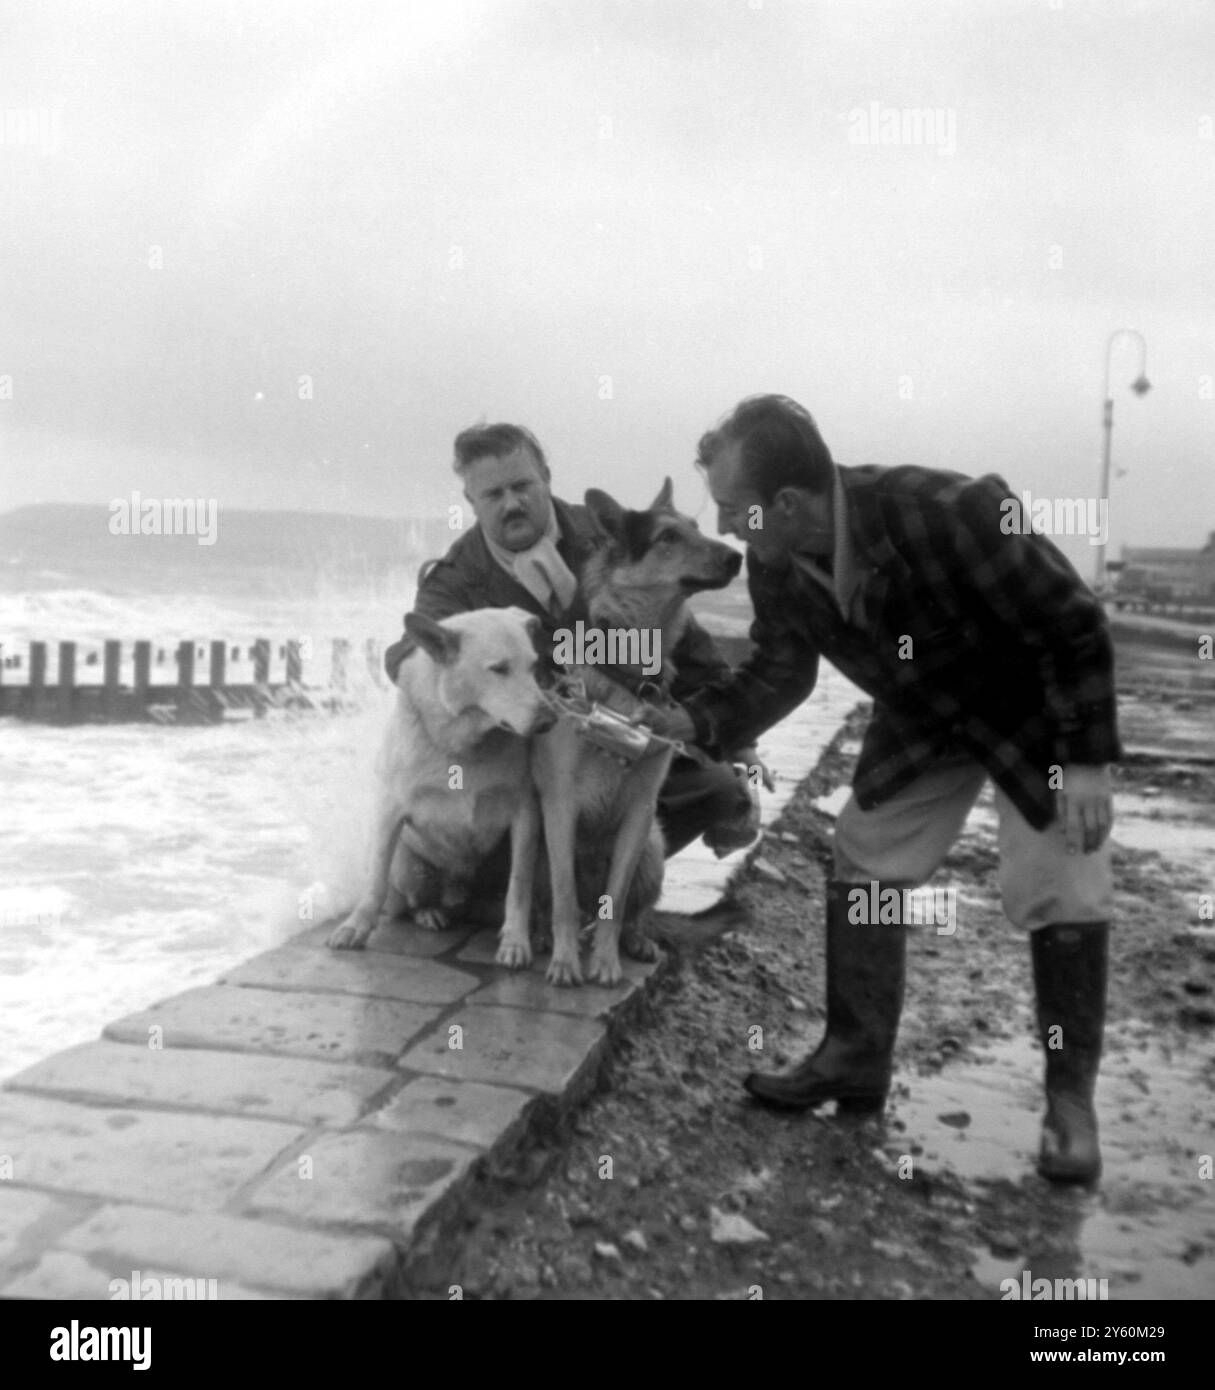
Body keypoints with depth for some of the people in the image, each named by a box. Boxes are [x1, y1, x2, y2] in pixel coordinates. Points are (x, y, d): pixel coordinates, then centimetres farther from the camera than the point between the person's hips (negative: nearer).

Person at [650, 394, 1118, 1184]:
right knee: (864, 862, 3)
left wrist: (1086, 760, -29)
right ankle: (854, 1060, 16)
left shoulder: (949, 515, -38)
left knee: (1060, 891, -8)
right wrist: (693, 720, -22)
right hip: (922, 718, 6)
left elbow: (1076, 625, -28)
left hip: (1037, 710, -6)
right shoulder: (777, 566, -19)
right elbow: (778, 674, -5)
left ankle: (1071, 1098, 8)